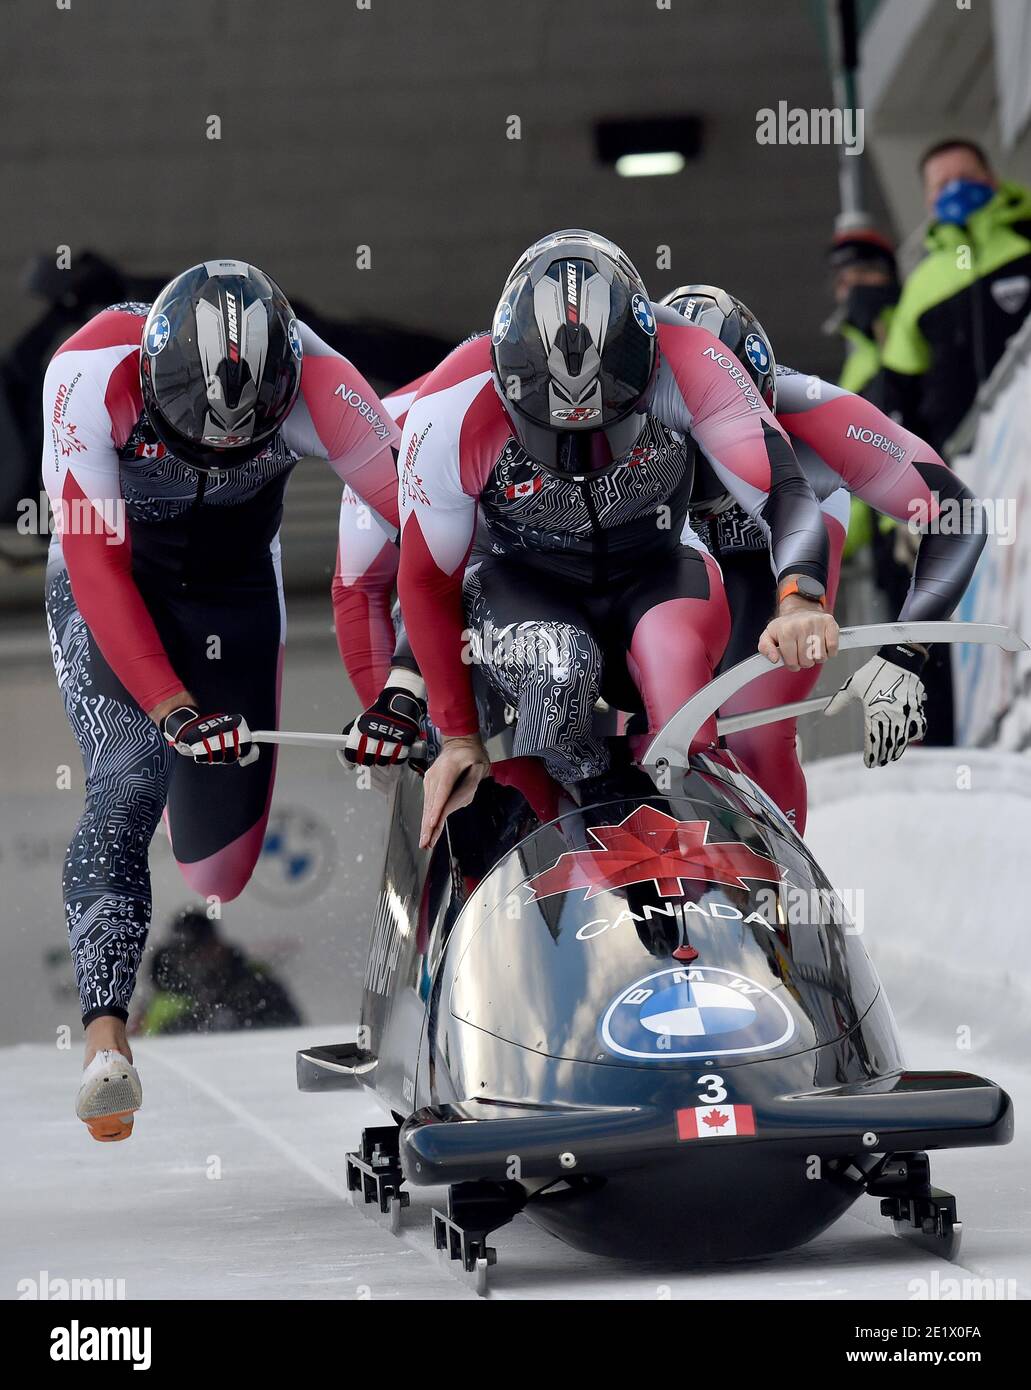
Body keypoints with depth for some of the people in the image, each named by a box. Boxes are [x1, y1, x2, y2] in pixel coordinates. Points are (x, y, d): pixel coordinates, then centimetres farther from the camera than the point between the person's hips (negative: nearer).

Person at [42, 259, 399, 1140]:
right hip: (109, 592, -2)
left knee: (220, 875, 2)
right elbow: (97, 565, -30)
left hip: (233, 591, 2)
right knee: (131, 783, -28)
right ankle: (106, 1037, -30)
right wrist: (170, 705, -37)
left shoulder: (314, 382, -29)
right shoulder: (92, 374, -31)